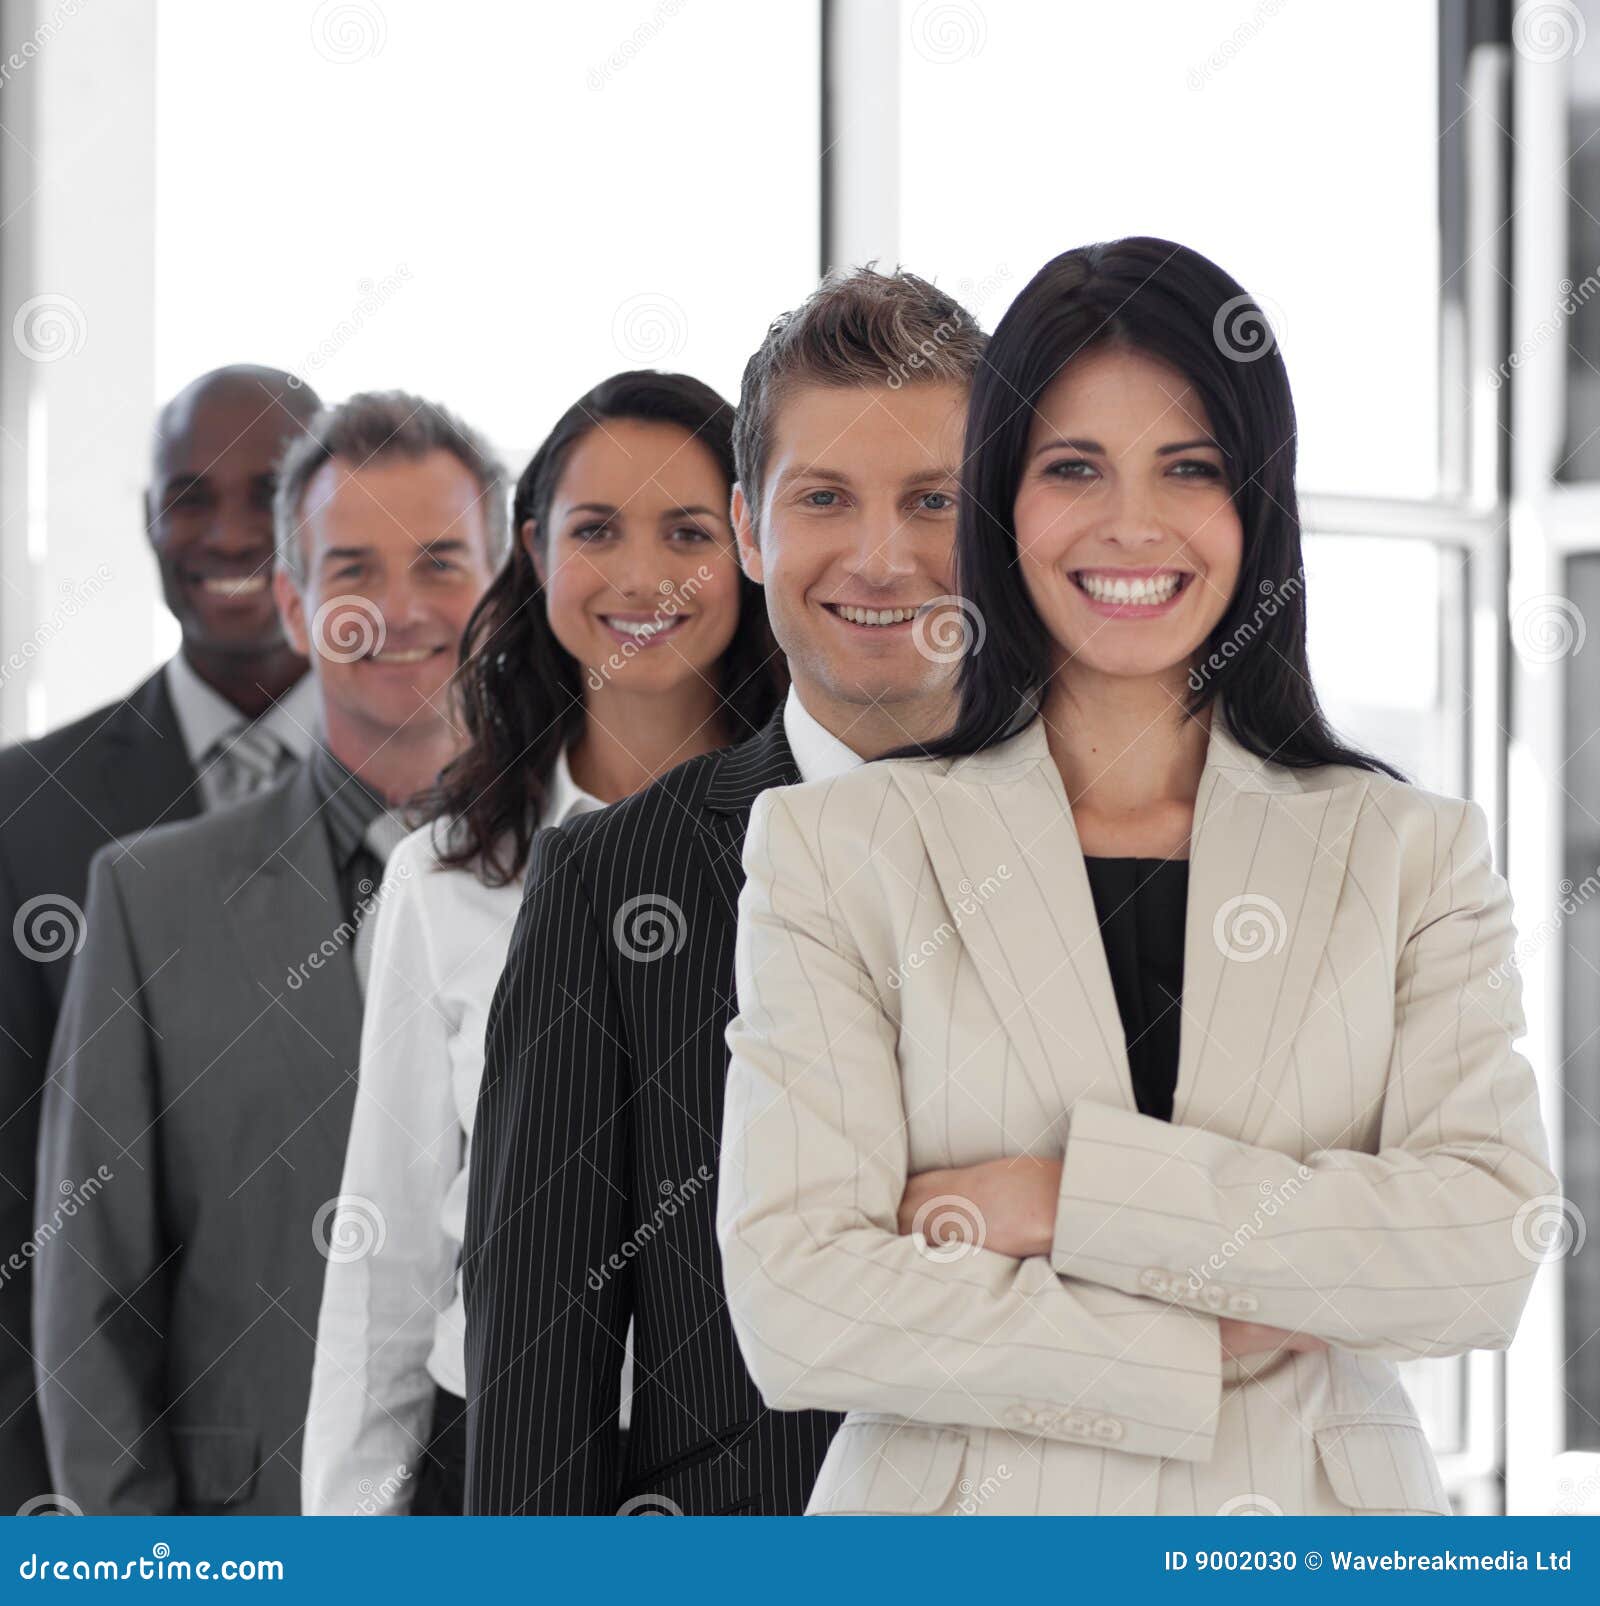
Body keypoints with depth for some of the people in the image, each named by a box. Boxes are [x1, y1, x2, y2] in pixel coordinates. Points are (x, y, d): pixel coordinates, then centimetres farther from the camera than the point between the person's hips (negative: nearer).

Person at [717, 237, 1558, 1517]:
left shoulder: (1409, 854, 1)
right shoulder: (834, 850, -3)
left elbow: (1489, 1252, -12)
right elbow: (794, 1307, -13)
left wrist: (1071, 1196, -17)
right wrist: (1204, 1356, -13)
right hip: (959, 1514, -1)